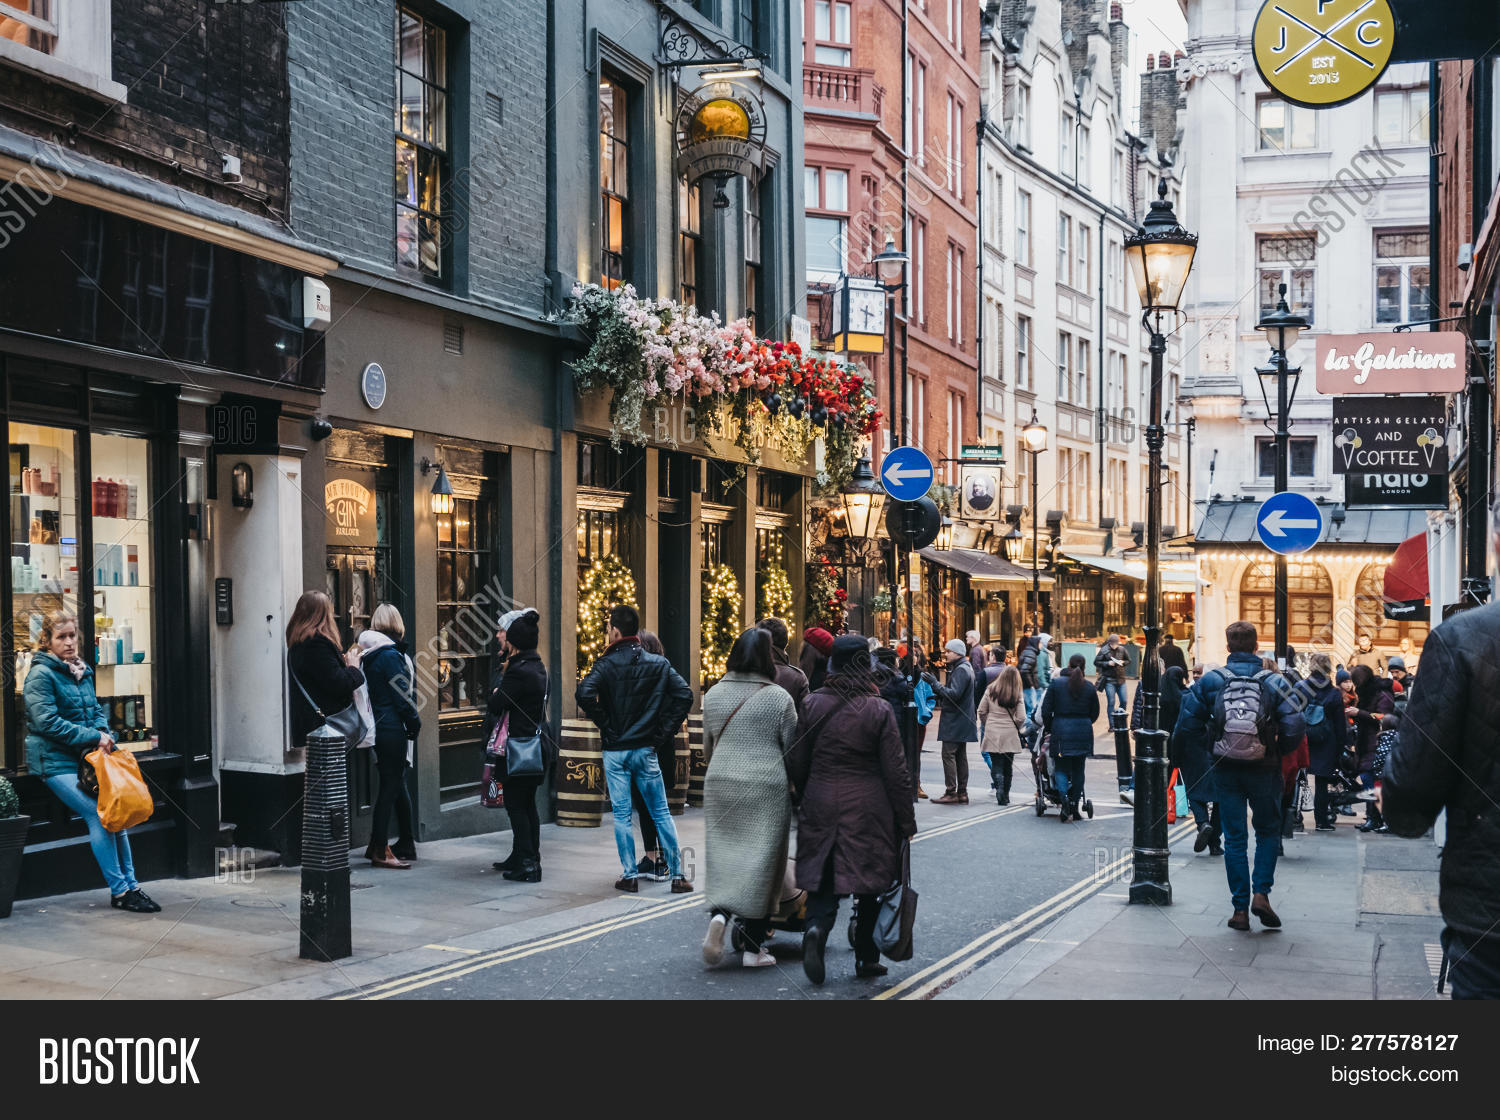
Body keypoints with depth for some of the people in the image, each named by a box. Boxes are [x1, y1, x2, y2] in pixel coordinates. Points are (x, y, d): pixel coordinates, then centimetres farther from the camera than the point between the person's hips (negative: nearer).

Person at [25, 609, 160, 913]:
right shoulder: (40, 675, -8)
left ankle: (130, 884, -1)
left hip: (86, 759, 7)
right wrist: (94, 737, -18)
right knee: (99, 813, -17)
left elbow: (96, 709, 19)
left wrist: (104, 733, -4)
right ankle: (119, 890, -12)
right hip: (55, 763, -7)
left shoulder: (82, 672, 16)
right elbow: (47, 722, -17)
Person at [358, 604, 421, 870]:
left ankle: (405, 843, 23)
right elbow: (401, 694, -16)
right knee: (391, 785, -4)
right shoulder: (390, 654, -15)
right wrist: (415, 723, -5)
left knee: (395, 782, 16)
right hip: (392, 727, -9)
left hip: (376, 726, 9)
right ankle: (380, 850, -3)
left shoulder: (368, 654, 10)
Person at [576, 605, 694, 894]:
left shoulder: (607, 664, -8)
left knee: (621, 814, 7)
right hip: (646, 749, 2)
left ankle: (630, 876, 9)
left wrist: (604, 723, -9)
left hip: (614, 750, -2)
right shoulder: (659, 664, 1)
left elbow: (584, 693, -23)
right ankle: (677, 875, 7)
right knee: (661, 813, 8)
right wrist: (664, 731, -1)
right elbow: (685, 695, -7)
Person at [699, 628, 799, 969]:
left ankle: (720, 914, -16)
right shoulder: (779, 697, -7)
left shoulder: (714, 694, 6)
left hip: (720, 785, 3)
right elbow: (792, 749, -2)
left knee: (724, 855, 11)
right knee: (761, 859, 3)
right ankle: (753, 947, 8)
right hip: (766, 788, -3)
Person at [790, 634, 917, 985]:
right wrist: (906, 822, 2)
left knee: (823, 880, 9)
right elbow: (895, 772, -6)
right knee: (868, 882, 11)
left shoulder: (812, 704, -1)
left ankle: (816, 929, -19)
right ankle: (866, 958, 18)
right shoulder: (878, 710, -8)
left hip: (821, 807, 2)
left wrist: (805, 800, 20)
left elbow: (798, 764, 5)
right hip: (868, 811, -2)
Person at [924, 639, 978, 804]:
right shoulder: (966, 668, 18)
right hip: (961, 721, 10)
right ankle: (962, 793, 14)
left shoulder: (961, 670, -14)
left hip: (955, 721, -10)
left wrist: (935, 684, -21)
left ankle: (951, 792, -11)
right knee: (960, 756, 11)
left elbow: (954, 694, -24)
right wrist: (939, 694, 11)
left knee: (948, 754, -9)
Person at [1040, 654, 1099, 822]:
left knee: (1061, 768, 5)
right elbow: (1095, 713, 10)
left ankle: (1064, 797, -20)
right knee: (1078, 769, 11)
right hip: (1083, 732, 2)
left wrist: (1048, 729, 12)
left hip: (1061, 731, -2)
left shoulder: (1056, 683, -2)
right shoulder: (1089, 687, 4)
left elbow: (1046, 710, -3)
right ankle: (1075, 807, 14)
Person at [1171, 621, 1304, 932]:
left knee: (1234, 838, 8)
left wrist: (1208, 752, 7)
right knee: (1268, 831, 17)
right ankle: (1261, 893, 3)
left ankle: (1240, 908, 8)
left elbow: (1187, 725, -5)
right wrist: (1277, 752, 6)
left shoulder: (1210, 681, -4)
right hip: (1264, 770, -1)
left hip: (1225, 771, 1)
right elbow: (1295, 728, -11)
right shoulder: (1273, 682, -6)